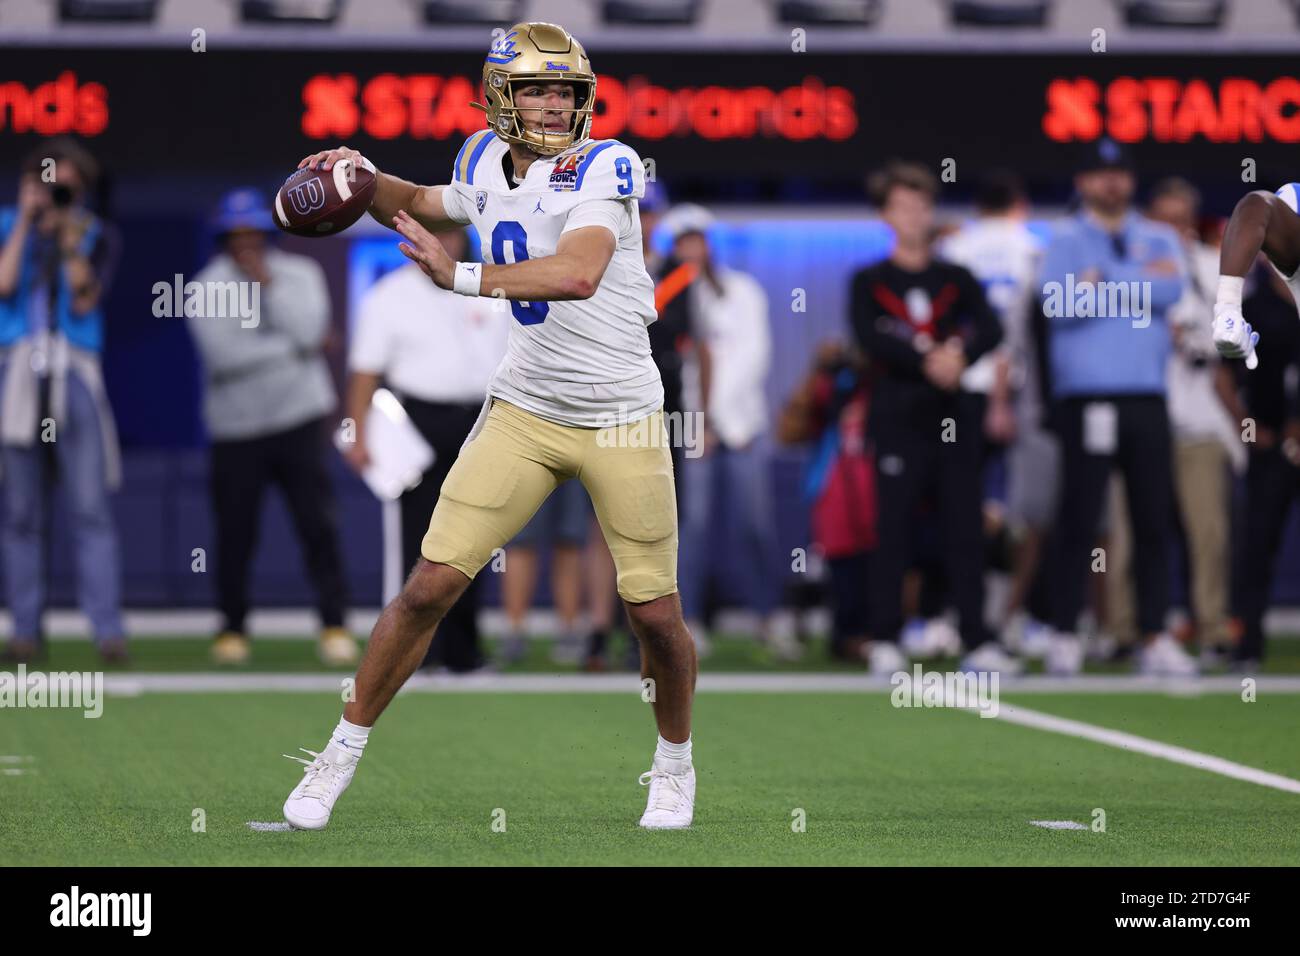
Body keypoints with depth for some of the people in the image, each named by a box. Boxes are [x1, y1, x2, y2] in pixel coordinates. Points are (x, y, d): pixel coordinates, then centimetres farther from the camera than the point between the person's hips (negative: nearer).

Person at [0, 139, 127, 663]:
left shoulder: (97, 236, 8)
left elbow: (85, 302, -4)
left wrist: (73, 243, -13)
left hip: (74, 376, -1)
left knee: (91, 509, -9)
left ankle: (108, 629, -12)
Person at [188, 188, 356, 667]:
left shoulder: (300, 274, 6)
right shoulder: (205, 289, 0)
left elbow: (308, 326, -11)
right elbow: (223, 352, -15)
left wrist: (266, 281, -14)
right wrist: (291, 349, -11)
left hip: (300, 418, 0)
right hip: (236, 426, 0)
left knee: (318, 523, -10)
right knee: (235, 532, -1)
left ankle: (333, 624, -7)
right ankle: (232, 628, 15)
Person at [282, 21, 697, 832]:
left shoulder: (605, 168, -16)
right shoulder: (487, 166, 2)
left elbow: (577, 275, -33)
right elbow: (422, 207, 25)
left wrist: (462, 277, -34)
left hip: (622, 422, -3)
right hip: (525, 410, 3)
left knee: (654, 613, 1)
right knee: (431, 586, -5)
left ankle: (675, 764, 29)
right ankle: (342, 752, 8)